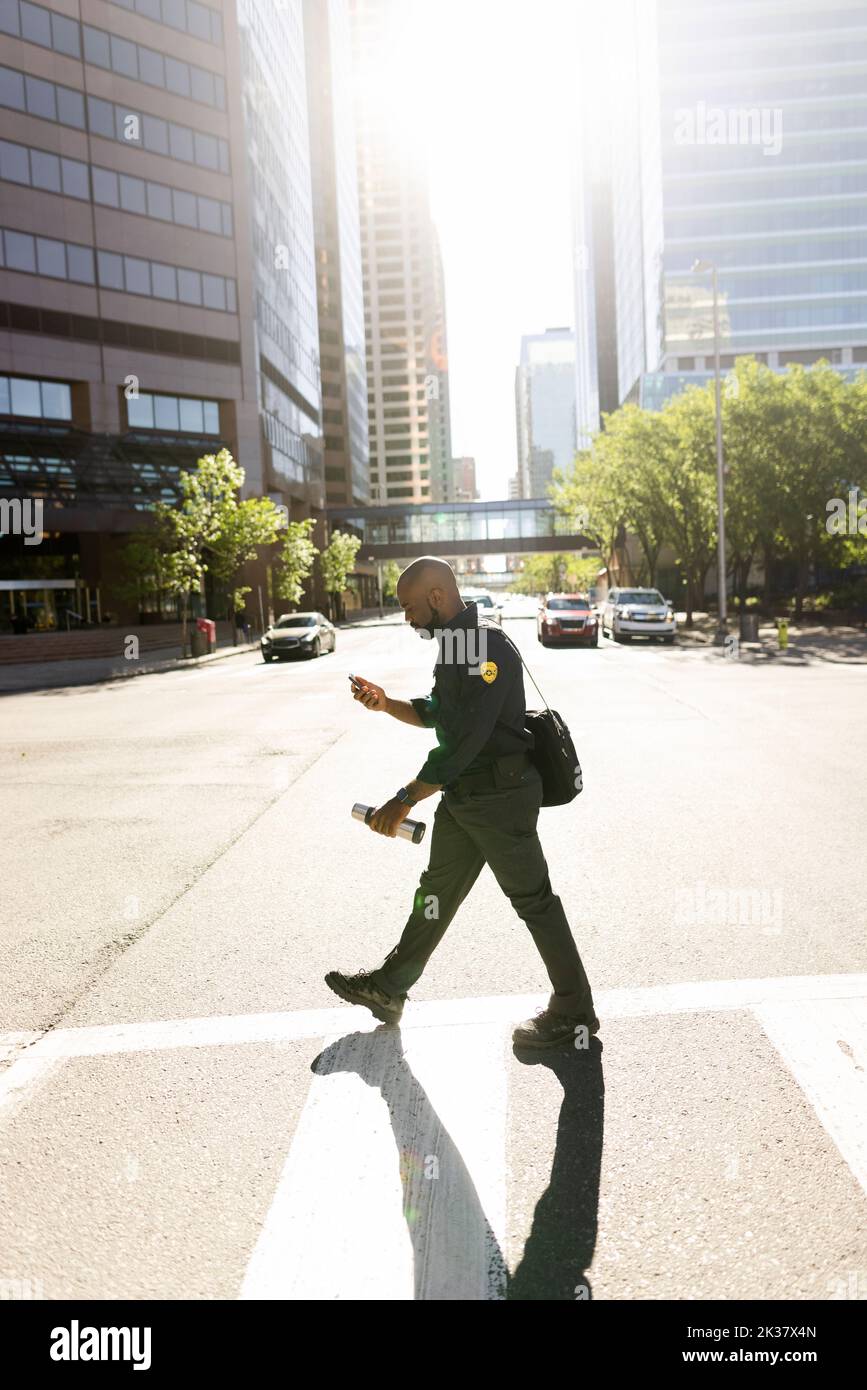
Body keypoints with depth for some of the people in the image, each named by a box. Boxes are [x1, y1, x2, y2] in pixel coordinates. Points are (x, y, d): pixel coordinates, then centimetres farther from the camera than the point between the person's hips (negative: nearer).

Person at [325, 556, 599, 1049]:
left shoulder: (490, 647, -22)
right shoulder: (454, 643, 10)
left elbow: (466, 739, -27)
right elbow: (437, 713, 20)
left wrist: (405, 800, -25)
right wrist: (386, 704, 3)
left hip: (500, 794, -10)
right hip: (461, 794, 10)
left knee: (533, 899, 2)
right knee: (437, 891, 19)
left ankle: (574, 1011, 16)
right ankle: (389, 988, 32)